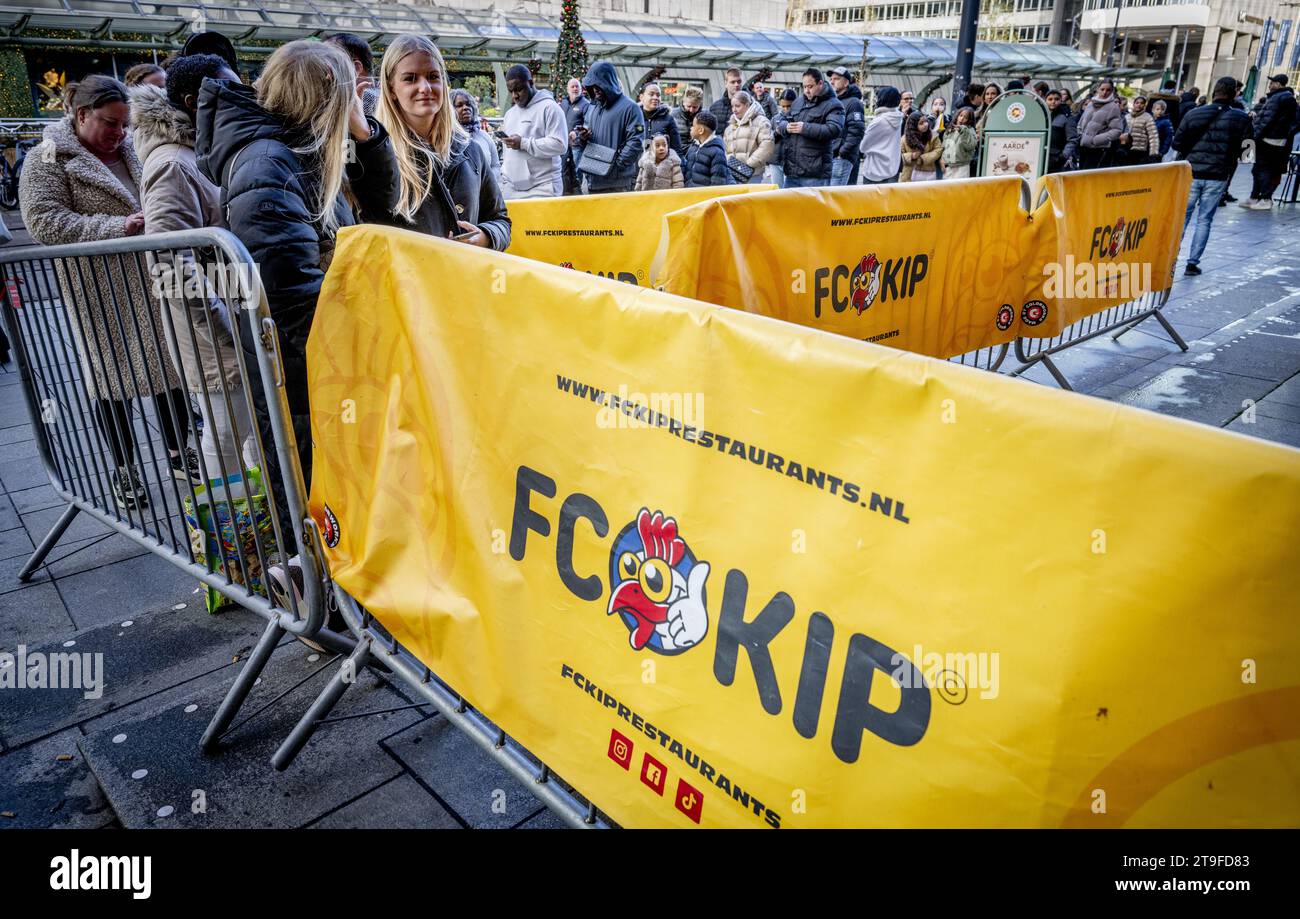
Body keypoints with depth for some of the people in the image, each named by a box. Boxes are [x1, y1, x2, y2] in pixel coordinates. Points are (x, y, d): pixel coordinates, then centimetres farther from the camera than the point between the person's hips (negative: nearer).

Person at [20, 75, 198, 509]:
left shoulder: (130, 152, 12)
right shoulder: (48, 161, -5)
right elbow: (44, 222, -14)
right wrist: (116, 227, -23)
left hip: (154, 285, 5)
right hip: (102, 295, -5)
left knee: (170, 366, 10)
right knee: (112, 376, 5)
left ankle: (177, 452, 26)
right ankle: (124, 468, 20)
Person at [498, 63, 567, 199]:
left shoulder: (549, 107, -4)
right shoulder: (510, 113, 20)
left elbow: (559, 144, -15)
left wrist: (523, 143, -17)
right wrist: (504, 175, 14)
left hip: (541, 188, -6)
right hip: (510, 187, 7)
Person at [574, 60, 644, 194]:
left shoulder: (629, 107, -3)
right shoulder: (592, 107, 19)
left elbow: (635, 142, -11)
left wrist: (616, 165, -16)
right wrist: (582, 138, 1)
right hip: (590, 180, 7)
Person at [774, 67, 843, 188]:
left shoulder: (833, 105, -2)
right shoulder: (798, 102, 18)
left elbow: (835, 130, -18)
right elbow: (781, 125, 23)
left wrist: (805, 128, -20)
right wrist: (785, 127, -3)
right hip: (791, 169, 6)